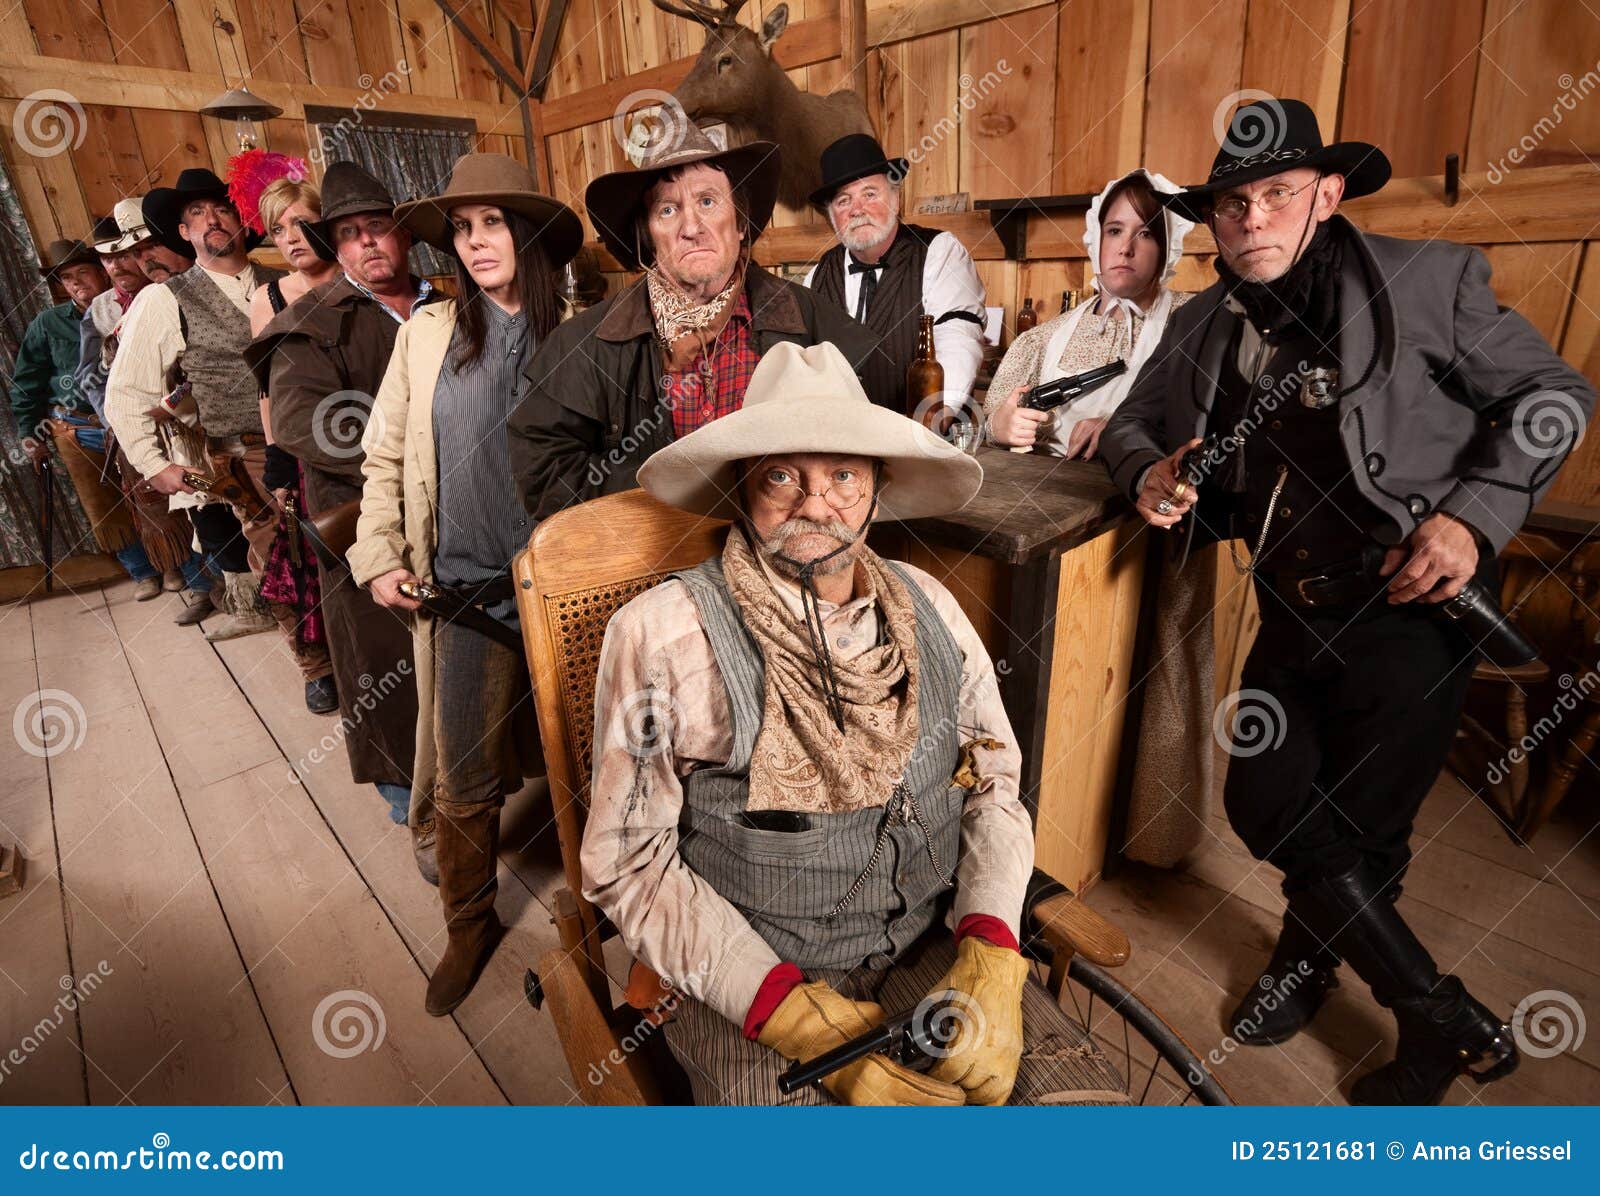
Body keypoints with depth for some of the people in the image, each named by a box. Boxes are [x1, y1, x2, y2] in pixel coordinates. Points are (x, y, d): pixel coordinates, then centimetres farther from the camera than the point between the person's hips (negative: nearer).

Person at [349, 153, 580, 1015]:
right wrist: (379, 556, 1)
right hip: (467, 589, 1)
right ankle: (468, 925, 33)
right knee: (464, 781, 9)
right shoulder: (426, 334, 5)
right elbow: (384, 458, 9)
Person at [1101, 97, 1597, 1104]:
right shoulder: (1202, 329, 6)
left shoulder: (1423, 281, -6)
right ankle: (1450, 1020, 24)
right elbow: (1131, 419, 17)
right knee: (1267, 804, -1)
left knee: (1360, 829, 1)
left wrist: (1474, 514, -15)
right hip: (1294, 611, 5)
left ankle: (1311, 959, 36)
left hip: (1412, 599, -4)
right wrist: (1148, 472, -6)